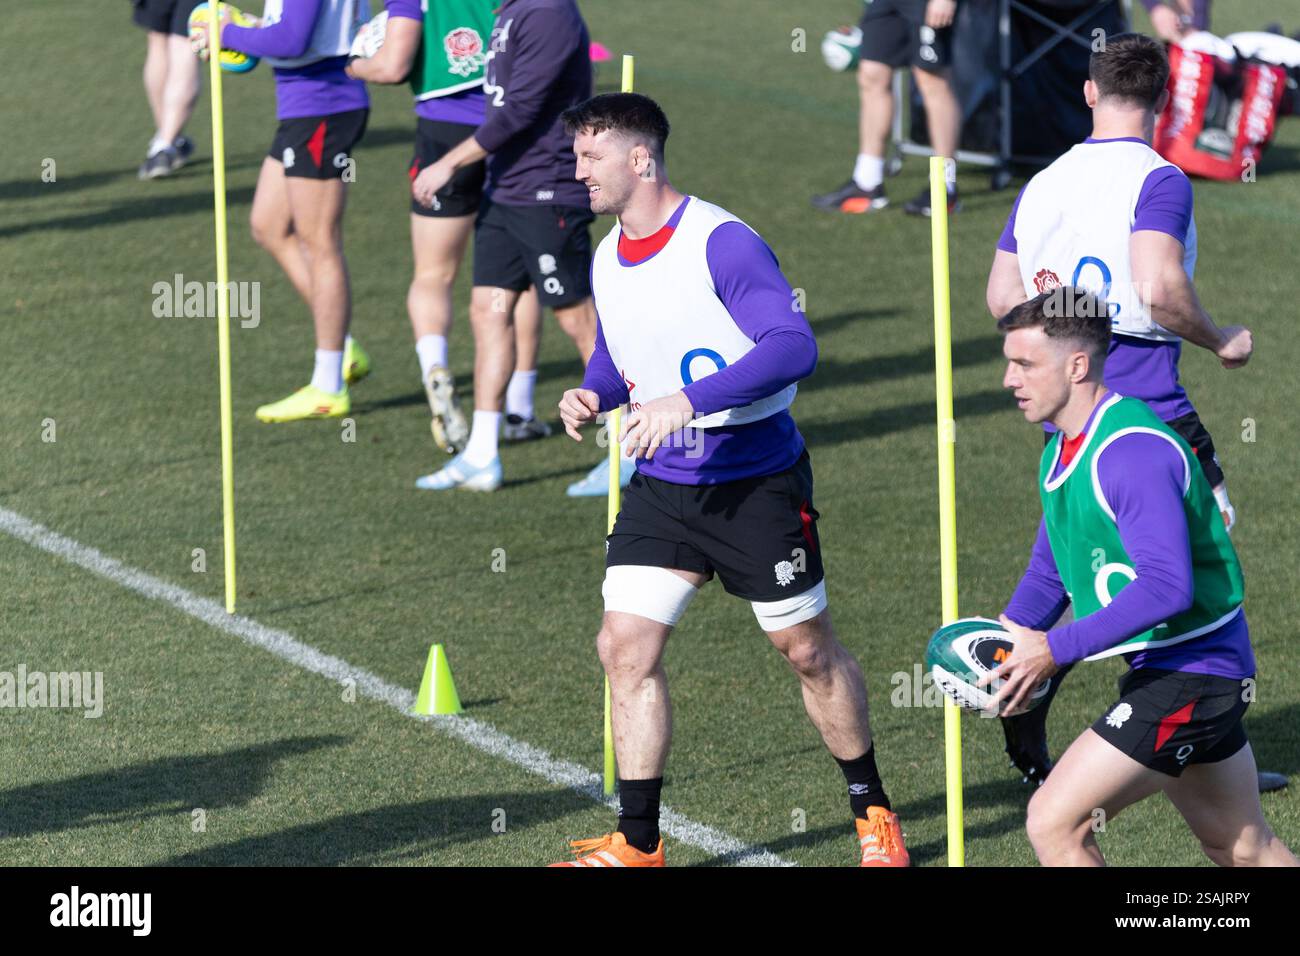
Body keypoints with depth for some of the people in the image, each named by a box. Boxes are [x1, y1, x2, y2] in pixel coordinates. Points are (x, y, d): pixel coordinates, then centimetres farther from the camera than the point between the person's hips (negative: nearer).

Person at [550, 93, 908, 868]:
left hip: (757, 479, -6)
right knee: (626, 646, -4)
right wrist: (591, 395, -1)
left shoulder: (722, 243, -19)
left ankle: (873, 812, 24)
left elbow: (794, 346, -28)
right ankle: (638, 844, 4)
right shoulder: (607, 259, 6)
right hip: (661, 485, 6)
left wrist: (688, 402, -35)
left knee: (807, 650, 6)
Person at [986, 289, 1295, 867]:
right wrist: (1008, 635, 1)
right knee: (1245, 853, 19)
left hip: (1188, 675, -10)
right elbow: (1048, 574, 20)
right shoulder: (1062, 452, 10)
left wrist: (1056, 649, -29)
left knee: (1054, 823, -14)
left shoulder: (1132, 451, -23)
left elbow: (1166, 586, -32)